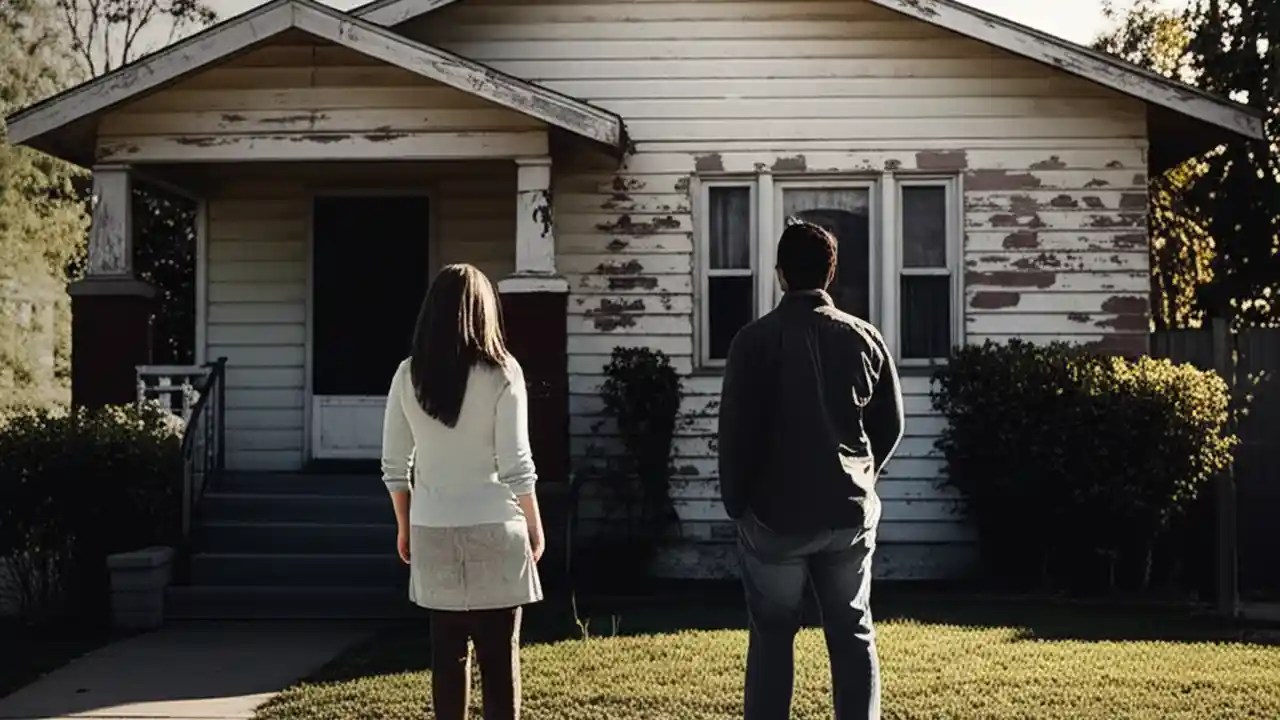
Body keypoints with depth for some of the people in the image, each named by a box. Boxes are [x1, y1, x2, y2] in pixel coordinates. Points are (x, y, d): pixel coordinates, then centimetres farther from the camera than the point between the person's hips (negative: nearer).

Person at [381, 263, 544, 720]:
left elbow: (394, 465, 5)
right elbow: (516, 464, -9)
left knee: (447, 650, 10)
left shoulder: (409, 375, 1)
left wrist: (404, 526, 17)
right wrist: (535, 527, 3)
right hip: (494, 529, -3)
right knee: (500, 652, 4)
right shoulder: (501, 372, -8)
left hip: (433, 530, 3)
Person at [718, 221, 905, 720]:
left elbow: (735, 430, -8)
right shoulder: (864, 338, 2)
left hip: (774, 514, -2)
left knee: (772, 637, 8)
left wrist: (737, 504, 4)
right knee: (853, 636, 10)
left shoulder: (755, 340, -8)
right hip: (850, 512, 3)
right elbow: (890, 423, 8)